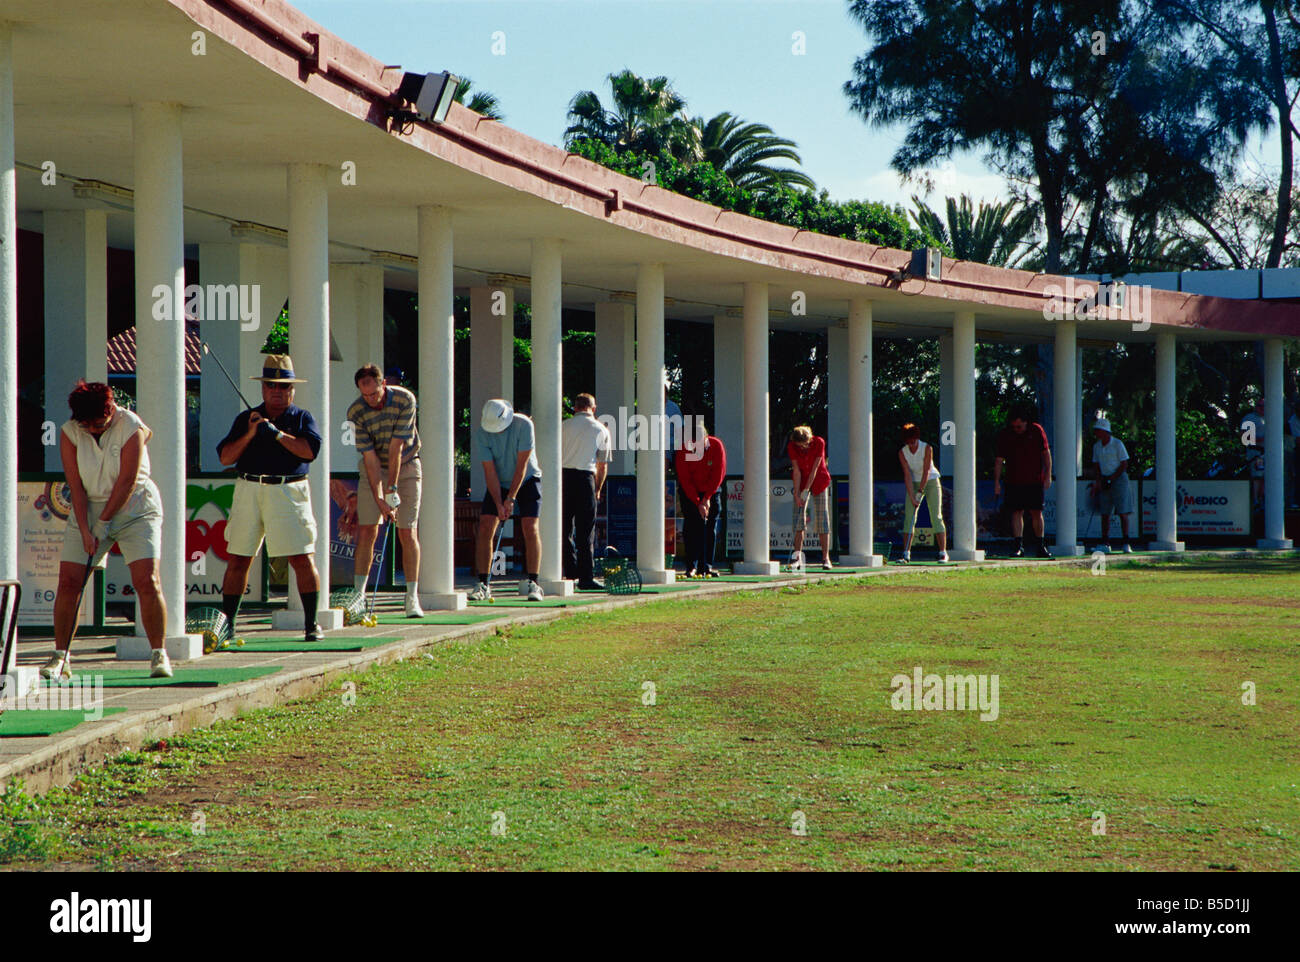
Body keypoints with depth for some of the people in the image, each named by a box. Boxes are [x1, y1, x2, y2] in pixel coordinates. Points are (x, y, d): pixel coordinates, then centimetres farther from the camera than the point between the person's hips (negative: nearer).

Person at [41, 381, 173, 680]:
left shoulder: (131, 428, -15)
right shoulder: (69, 433, -6)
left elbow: (127, 482, -16)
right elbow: (76, 486, -7)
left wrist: (104, 523, -15)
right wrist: (85, 531, -15)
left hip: (135, 509, -3)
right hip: (88, 509, 3)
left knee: (147, 582, -15)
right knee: (68, 582, -6)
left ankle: (159, 655, -4)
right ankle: (60, 657, 5)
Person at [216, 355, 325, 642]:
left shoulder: (302, 418, 10)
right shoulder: (245, 419, 15)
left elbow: (310, 450, -8)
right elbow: (225, 457, 6)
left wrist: (277, 434, -12)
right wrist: (250, 434, -7)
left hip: (288, 492, -2)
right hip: (249, 490, 2)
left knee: (302, 559, -7)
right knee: (237, 560, 1)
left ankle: (311, 624, 2)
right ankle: (226, 624, 9)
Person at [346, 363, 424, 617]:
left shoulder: (405, 400, -20)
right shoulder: (356, 412, -16)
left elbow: (397, 447, -21)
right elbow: (370, 456, -18)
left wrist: (392, 489, -21)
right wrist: (380, 499, -23)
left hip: (405, 466, -1)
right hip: (373, 469, 1)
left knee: (407, 533, -7)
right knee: (366, 531, -6)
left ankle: (412, 598, -5)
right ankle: (358, 594, 2)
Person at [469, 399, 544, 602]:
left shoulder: (524, 425, -22)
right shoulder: (481, 433, -16)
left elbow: (522, 465, -21)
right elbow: (490, 471, -16)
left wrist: (511, 498, -20)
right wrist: (499, 504, -21)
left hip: (526, 481, -2)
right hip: (498, 484, 2)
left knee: (531, 529, -15)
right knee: (485, 529, -11)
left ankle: (532, 583, -10)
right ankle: (483, 585, -7)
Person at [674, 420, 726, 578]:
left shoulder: (716, 446, -18)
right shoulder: (683, 450, -20)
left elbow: (719, 474, -14)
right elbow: (685, 480, -18)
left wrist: (707, 498, -16)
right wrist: (698, 503, -22)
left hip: (711, 490, 1)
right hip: (689, 492, -1)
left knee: (710, 529, -1)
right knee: (692, 528, -10)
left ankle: (706, 566, 3)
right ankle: (692, 566, -10)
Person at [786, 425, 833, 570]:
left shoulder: (819, 443, -20)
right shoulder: (792, 447, -14)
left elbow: (815, 468, -19)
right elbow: (797, 471, -13)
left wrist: (806, 490, -20)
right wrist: (797, 494, -17)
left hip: (818, 481, -2)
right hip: (802, 482, 2)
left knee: (822, 517, -6)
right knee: (799, 516, -8)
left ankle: (825, 558, -6)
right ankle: (797, 554, -7)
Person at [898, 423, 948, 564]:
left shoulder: (927, 449, -17)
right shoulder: (902, 452, -9)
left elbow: (926, 472, -18)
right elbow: (907, 475, -12)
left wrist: (920, 492, -21)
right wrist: (912, 497, -18)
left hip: (930, 482, -3)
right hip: (914, 483, 3)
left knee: (936, 517, -8)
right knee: (909, 518, -6)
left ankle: (943, 553, -8)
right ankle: (906, 554, -4)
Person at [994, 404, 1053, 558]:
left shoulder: (1037, 430, -1)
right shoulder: (1005, 434, -2)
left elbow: (1046, 453, 5)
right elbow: (999, 460, 0)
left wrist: (1048, 476, -1)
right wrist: (997, 482, -6)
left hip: (1035, 481, 0)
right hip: (1014, 482, 0)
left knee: (1036, 512, 2)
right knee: (1017, 512, -5)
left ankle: (1040, 546, 10)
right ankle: (1018, 546, -5)